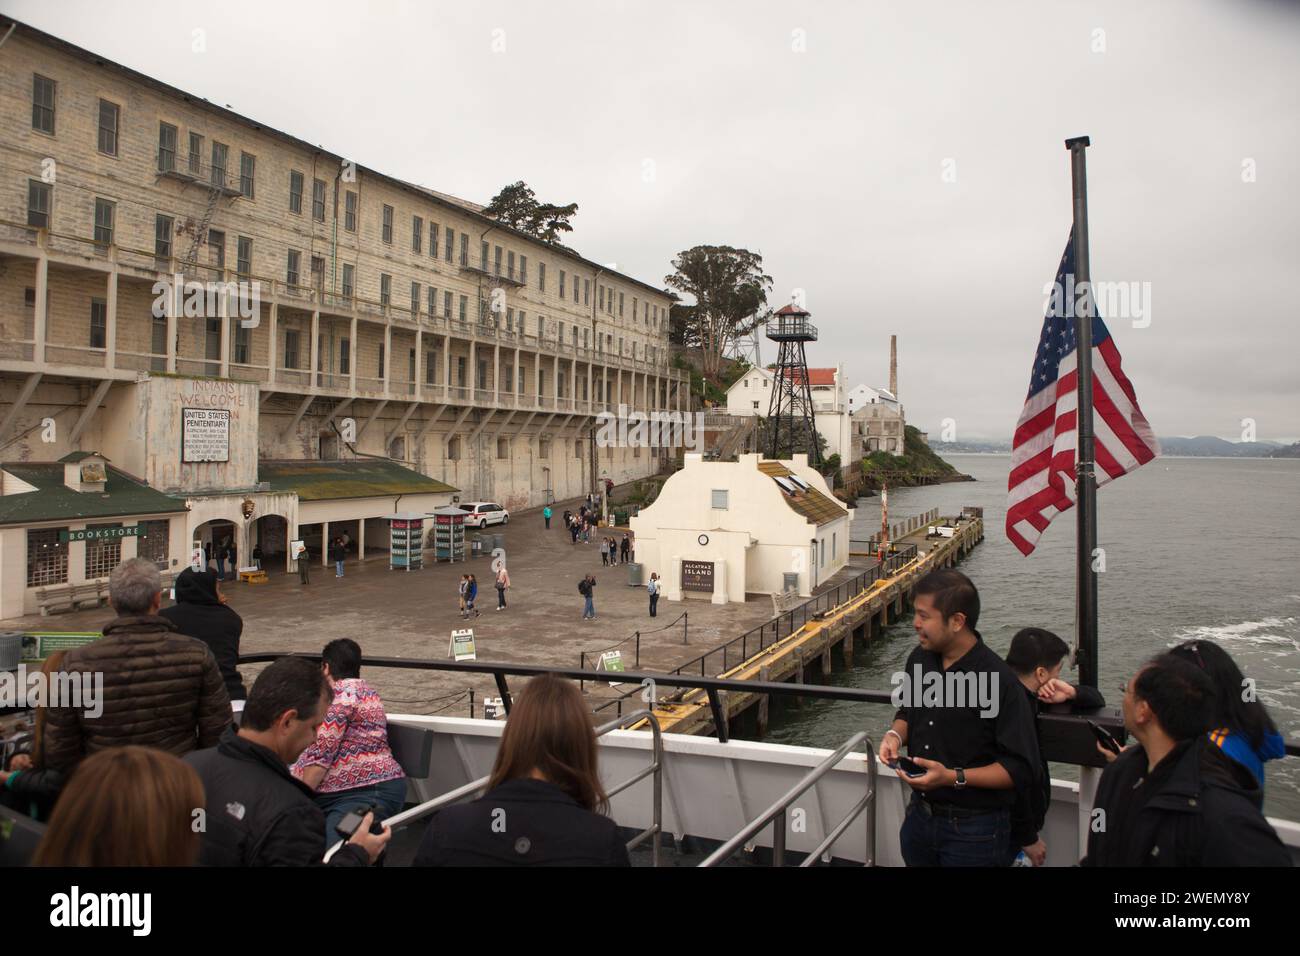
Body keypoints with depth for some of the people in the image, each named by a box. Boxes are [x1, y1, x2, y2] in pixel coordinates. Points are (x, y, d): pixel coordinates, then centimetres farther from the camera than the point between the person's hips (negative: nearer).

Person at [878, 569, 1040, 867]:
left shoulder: (1000, 682, -23)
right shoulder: (919, 659, -1)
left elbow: (1022, 770, -20)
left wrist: (954, 777, -26)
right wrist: (895, 735, -5)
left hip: (975, 831, -6)